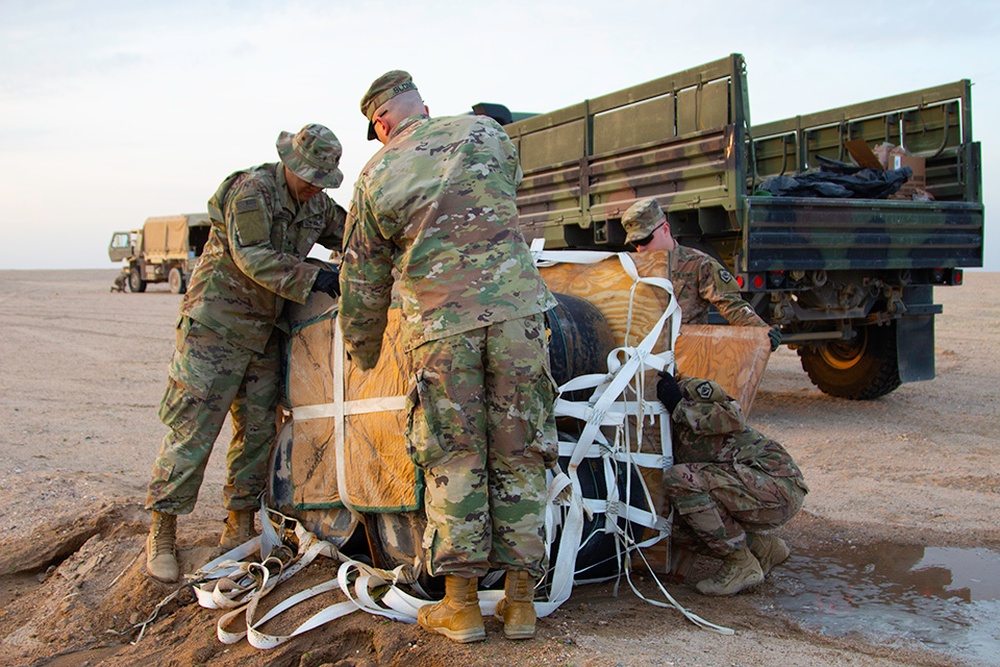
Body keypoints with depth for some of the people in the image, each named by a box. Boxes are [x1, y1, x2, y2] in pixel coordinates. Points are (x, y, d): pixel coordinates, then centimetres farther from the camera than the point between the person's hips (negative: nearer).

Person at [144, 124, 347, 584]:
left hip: (264, 333, 7)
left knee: (258, 429, 7)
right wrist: (311, 278, -28)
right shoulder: (251, 189, -14)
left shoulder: (317, 205, 9)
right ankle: (162, 532, 4)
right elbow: (252, 257, -22)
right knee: (193, 429, -6)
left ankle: (239, 527, 18)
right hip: (216, 325, -7)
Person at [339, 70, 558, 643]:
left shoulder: (376, 176, 9)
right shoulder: (486, 133, 11)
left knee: (453, 462, 7)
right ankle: (521, 601, 13)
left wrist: (363, 354, 29)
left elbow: (363, 280, 15)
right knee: (518, 456, 7)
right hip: (515, 310, 1)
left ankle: (461, 606, 10)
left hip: (441, 325, -1)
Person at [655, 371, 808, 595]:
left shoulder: (691, 389, -2)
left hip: (775, 479, -9)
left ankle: (742, 565, -12)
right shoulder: (674, 428, 22)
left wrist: (679, 407, -13)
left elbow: (733, 417, -19)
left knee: (680, 479, -21)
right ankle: (766, 547, 16)